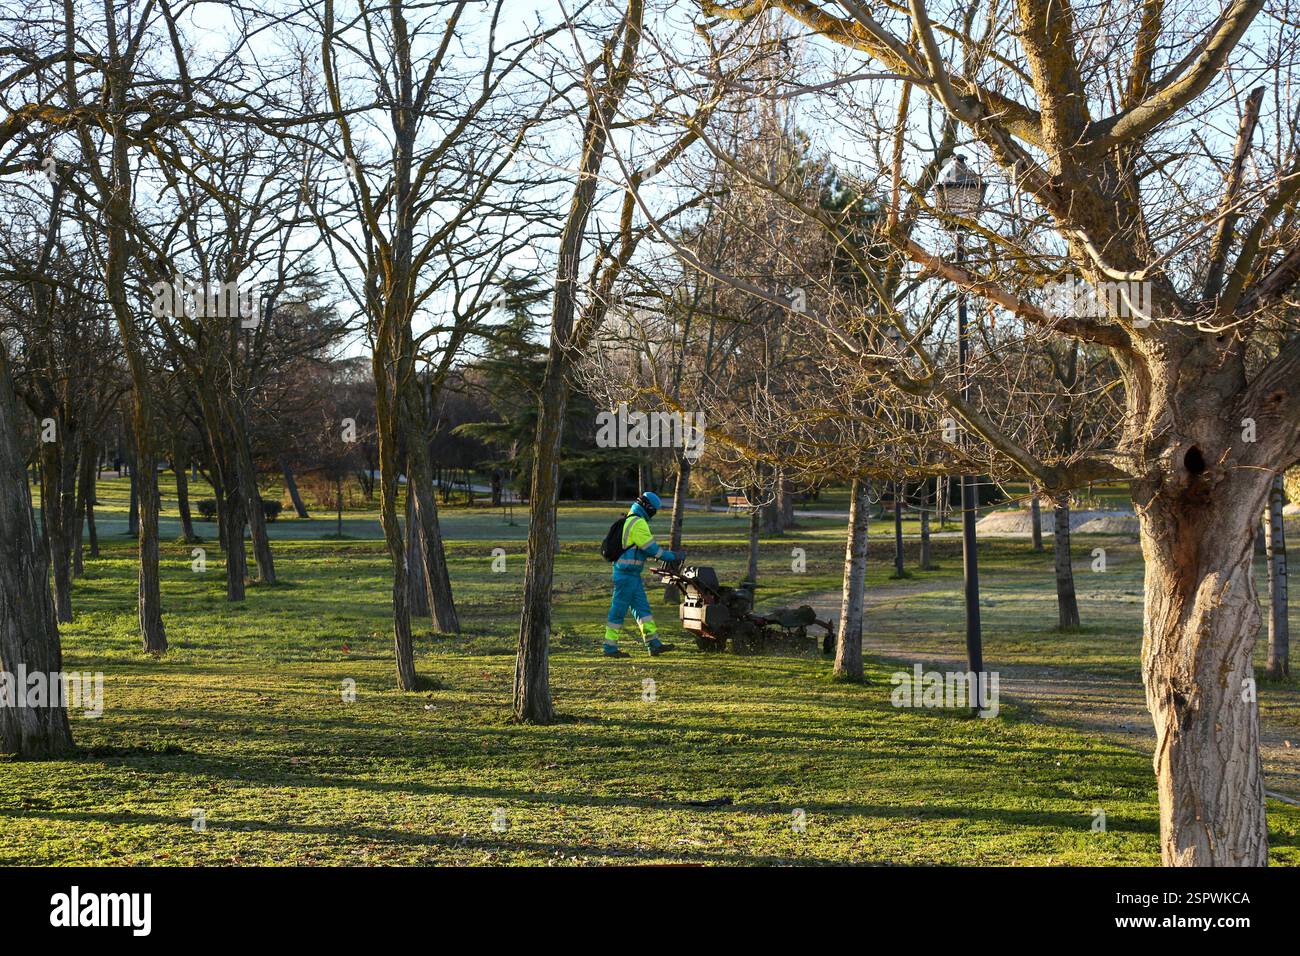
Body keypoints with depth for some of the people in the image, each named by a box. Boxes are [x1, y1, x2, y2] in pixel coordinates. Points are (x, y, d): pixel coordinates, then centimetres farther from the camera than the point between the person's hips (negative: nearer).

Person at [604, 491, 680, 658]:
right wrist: (673, 556, -5)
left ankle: (654, 644, 10)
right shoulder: (638, 523, -16)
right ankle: (610, 648, 2)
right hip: (627, 574, -10)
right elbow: (651, 548, -15)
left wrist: (664, 552, 16)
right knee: (618, 610, -4)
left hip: (632, 575, 10)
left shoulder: (629, 520, 16)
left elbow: (645, 547, 21)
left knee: (642, 608, 9)